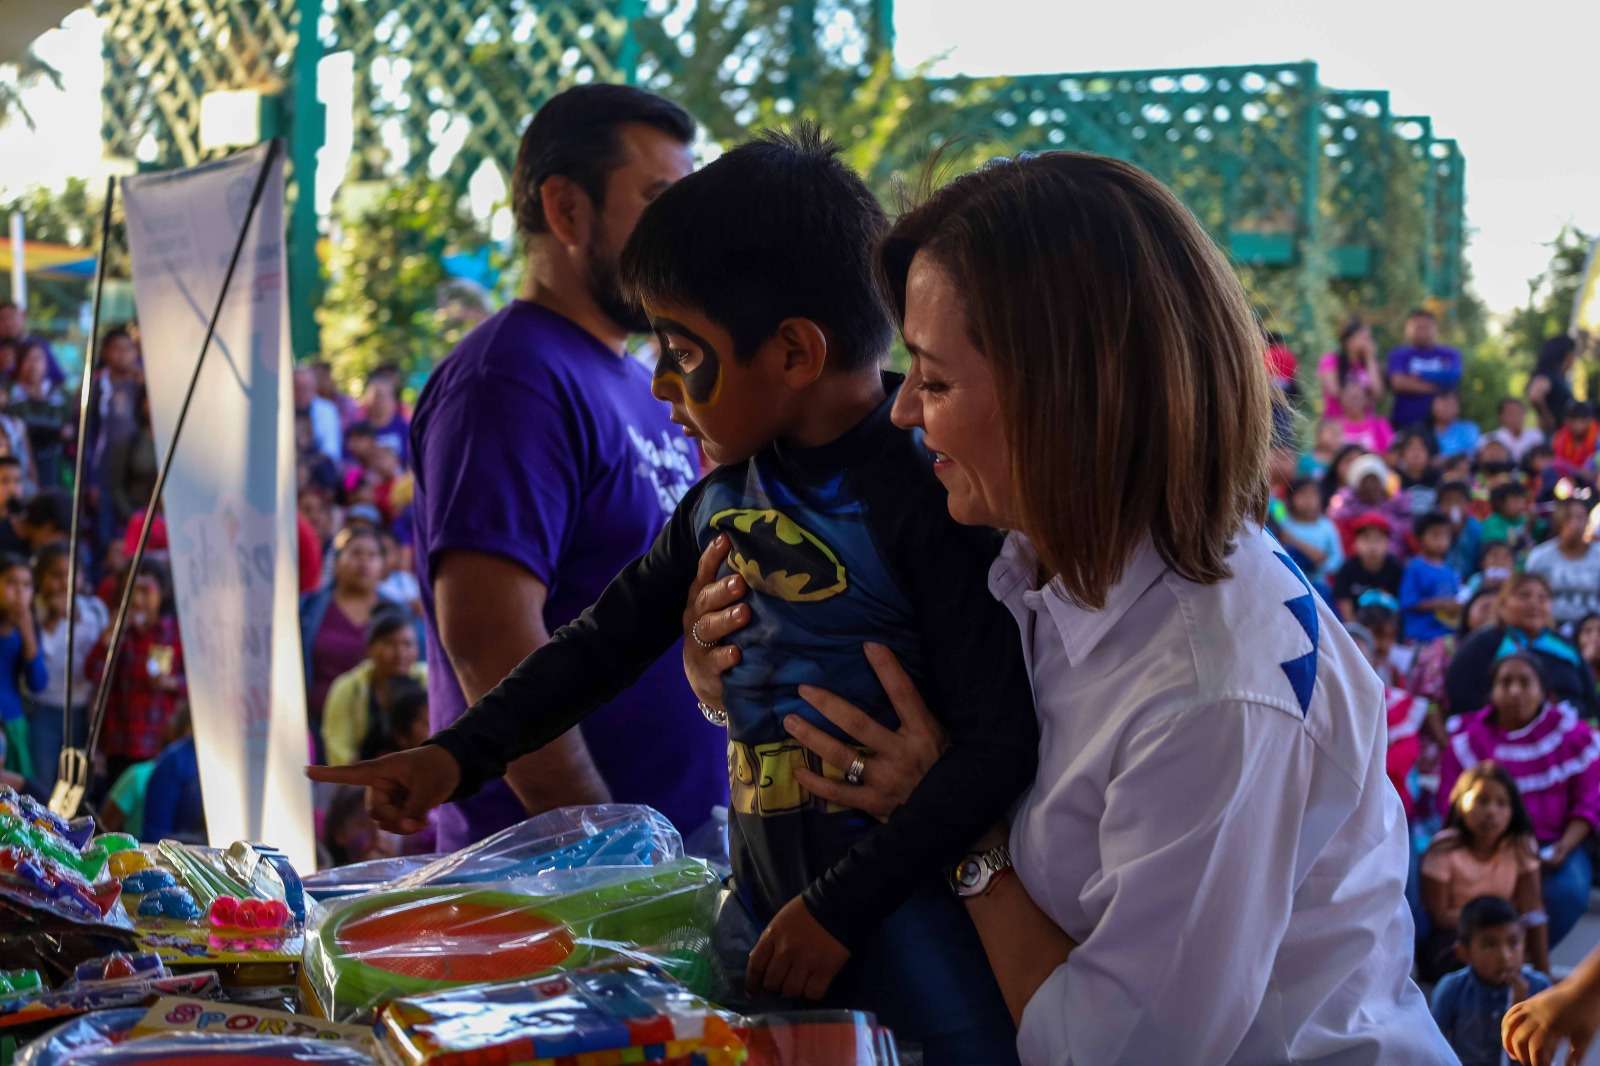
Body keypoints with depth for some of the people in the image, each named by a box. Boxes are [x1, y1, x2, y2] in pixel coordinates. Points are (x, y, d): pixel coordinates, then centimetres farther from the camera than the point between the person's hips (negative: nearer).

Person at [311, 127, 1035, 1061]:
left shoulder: (926, 501, -16)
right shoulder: (724, 498, 8)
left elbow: (1002, 744, -19)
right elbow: (610, 639, 21)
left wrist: (842, 908, -19)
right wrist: (460, 755, 14)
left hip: (905, 924, -7)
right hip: (764, 922, 7)